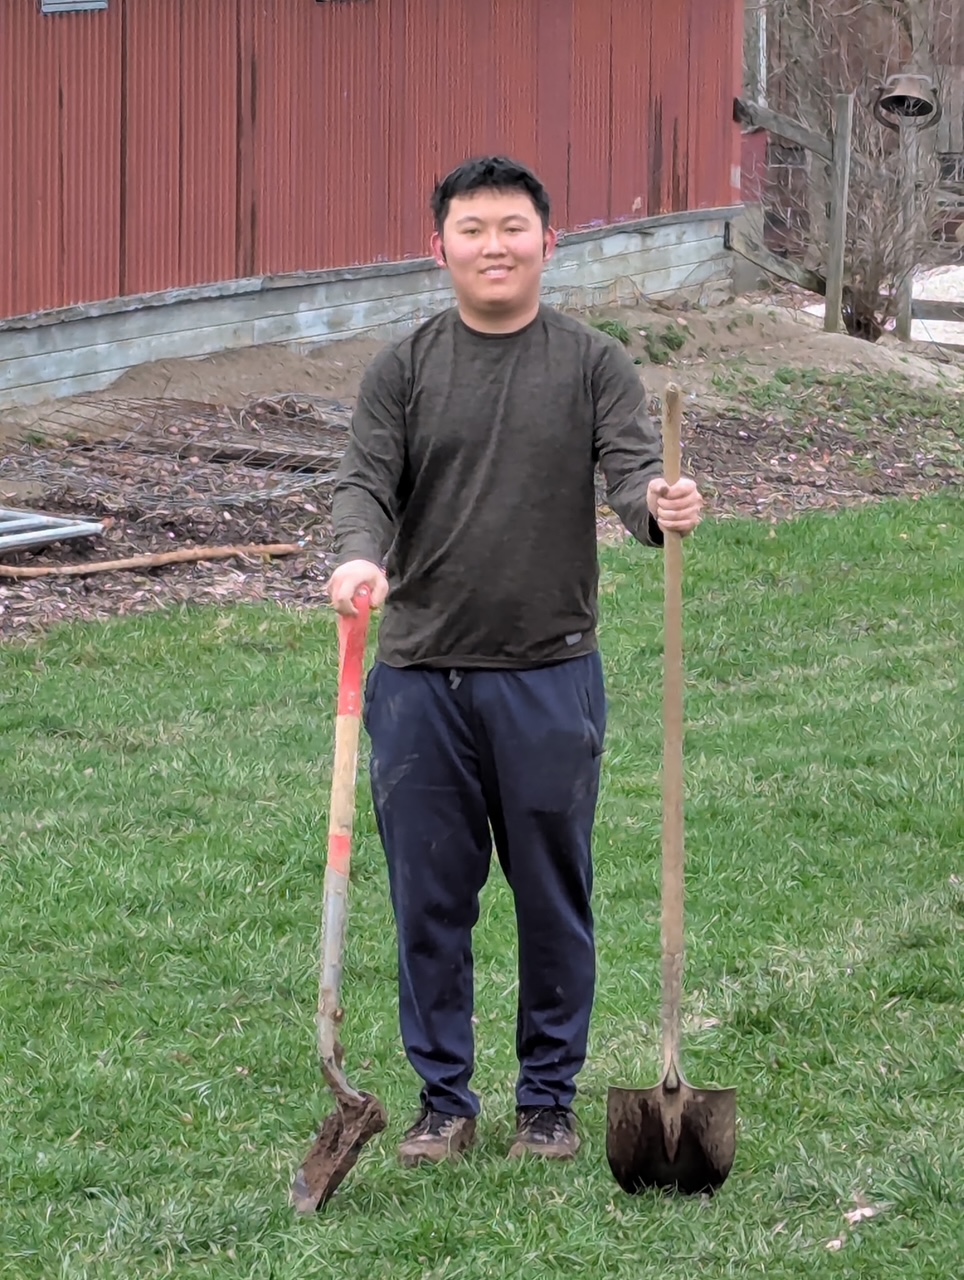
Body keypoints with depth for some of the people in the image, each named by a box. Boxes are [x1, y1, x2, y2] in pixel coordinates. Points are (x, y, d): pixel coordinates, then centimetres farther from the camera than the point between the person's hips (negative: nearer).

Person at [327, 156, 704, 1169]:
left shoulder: (594, 364, 3)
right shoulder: (403, 371, 5)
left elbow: (631, 468, -9)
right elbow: (365, 480, -3)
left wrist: (661, 506, -34)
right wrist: (360, 555, -26)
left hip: (550, 677, -1)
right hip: (420, 678, 1)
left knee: (555, 897, 7)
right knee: (429, 900, 5)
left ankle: (549, 1099, 20)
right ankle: (445, 1101, 17)